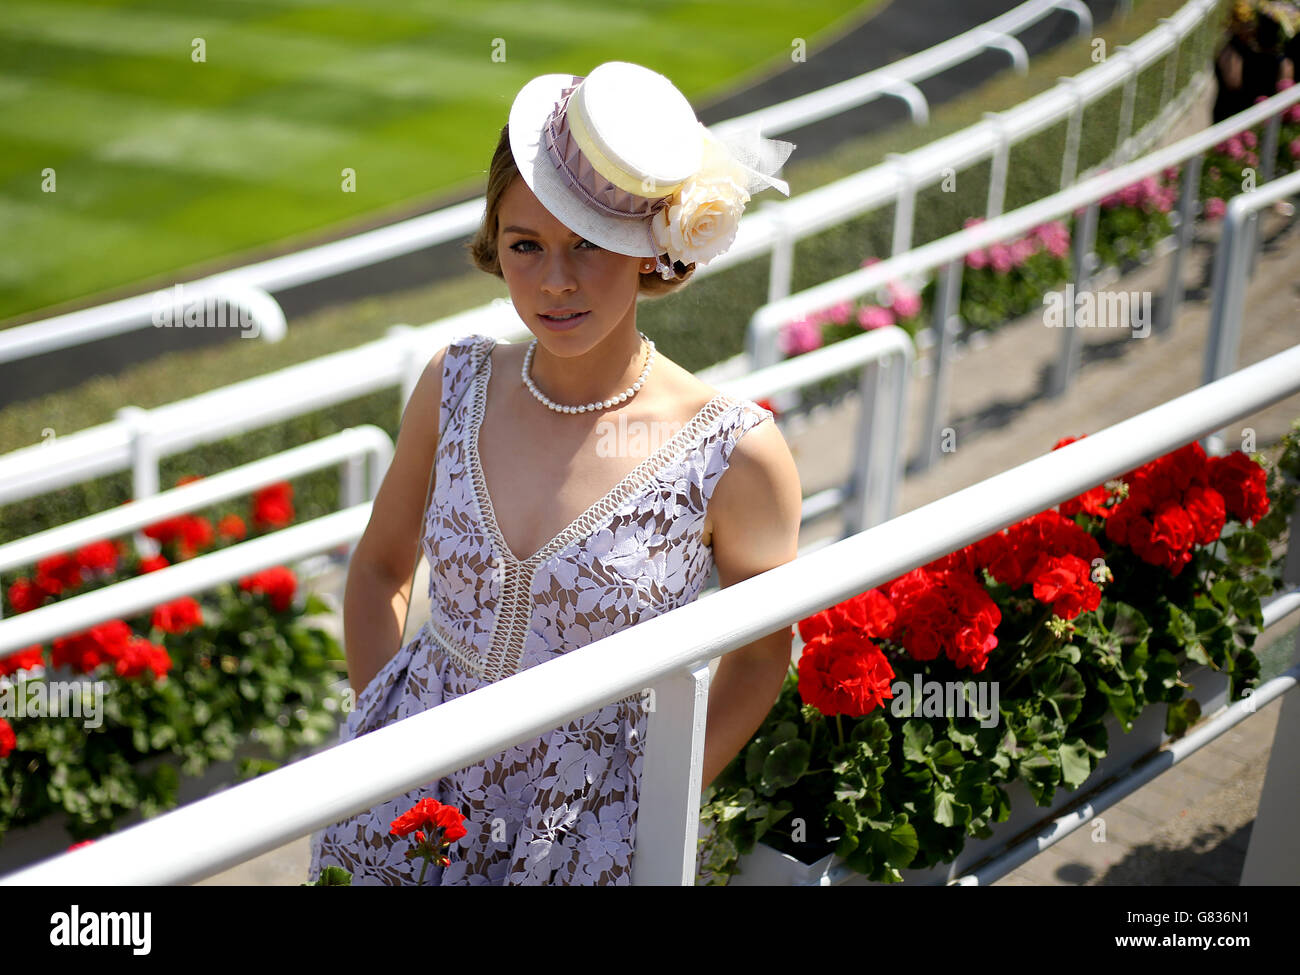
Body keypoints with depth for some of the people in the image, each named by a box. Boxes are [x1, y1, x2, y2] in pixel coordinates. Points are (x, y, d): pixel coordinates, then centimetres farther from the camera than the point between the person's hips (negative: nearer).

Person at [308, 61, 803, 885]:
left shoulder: (735, 453, -17)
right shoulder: (457, 384, -7)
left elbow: (760, 656, -3)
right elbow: (380, 571, 7)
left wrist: (655, 811, -6)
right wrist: (384, 740, 1)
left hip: (587, 817, -3)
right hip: (413, 791, 3)